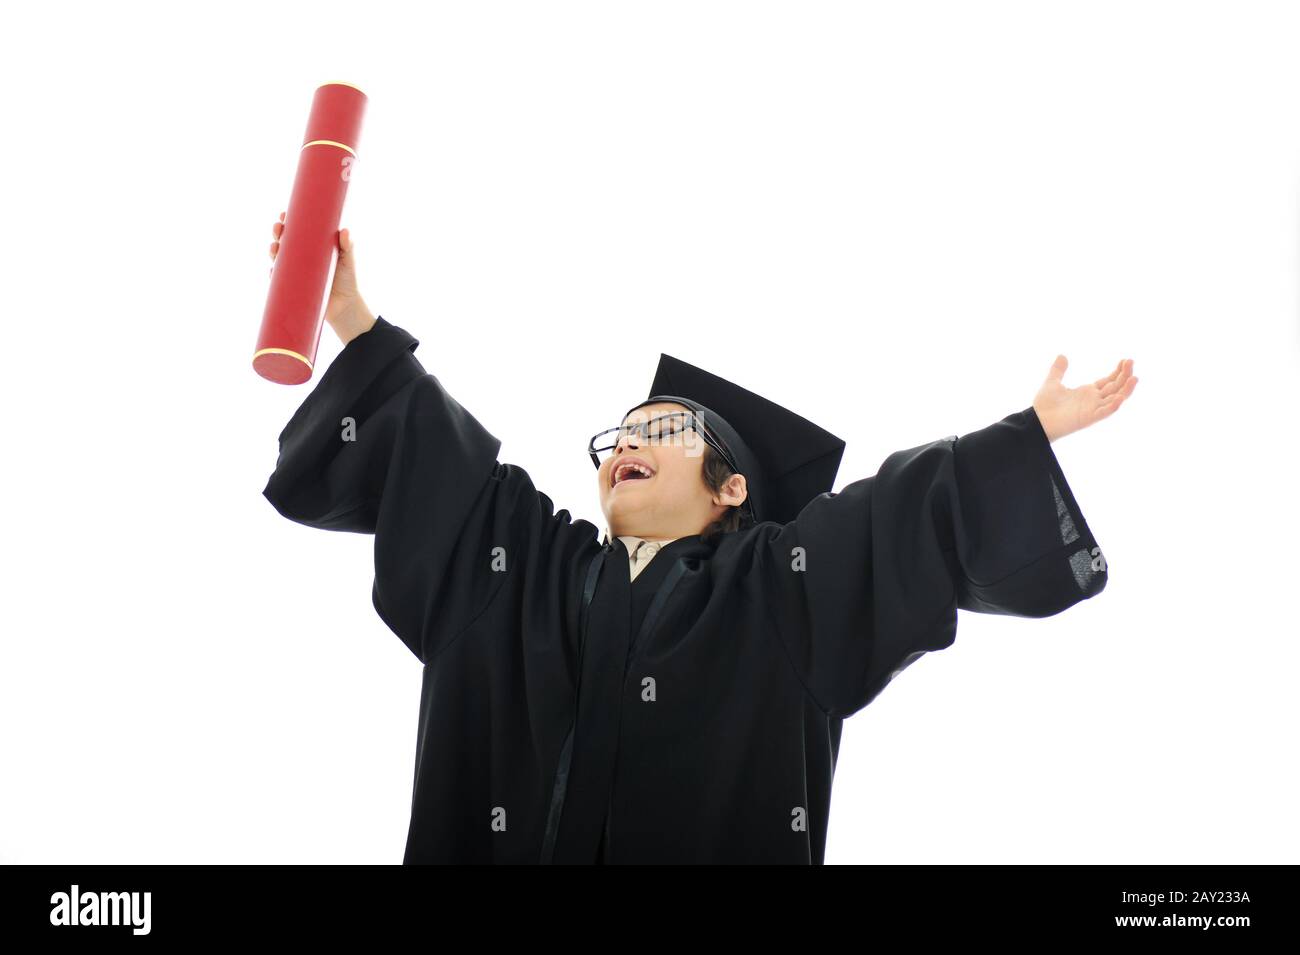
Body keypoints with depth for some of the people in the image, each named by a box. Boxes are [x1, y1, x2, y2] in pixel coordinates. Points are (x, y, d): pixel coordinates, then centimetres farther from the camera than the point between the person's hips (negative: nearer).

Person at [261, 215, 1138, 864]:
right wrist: (355, 322, 14)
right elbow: (428, 455, 17)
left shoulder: (784, 582, 10)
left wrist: (1036, 431, -2)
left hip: (727, 840, -2)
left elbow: (912, 507, 5)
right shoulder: (527, 561, 16)